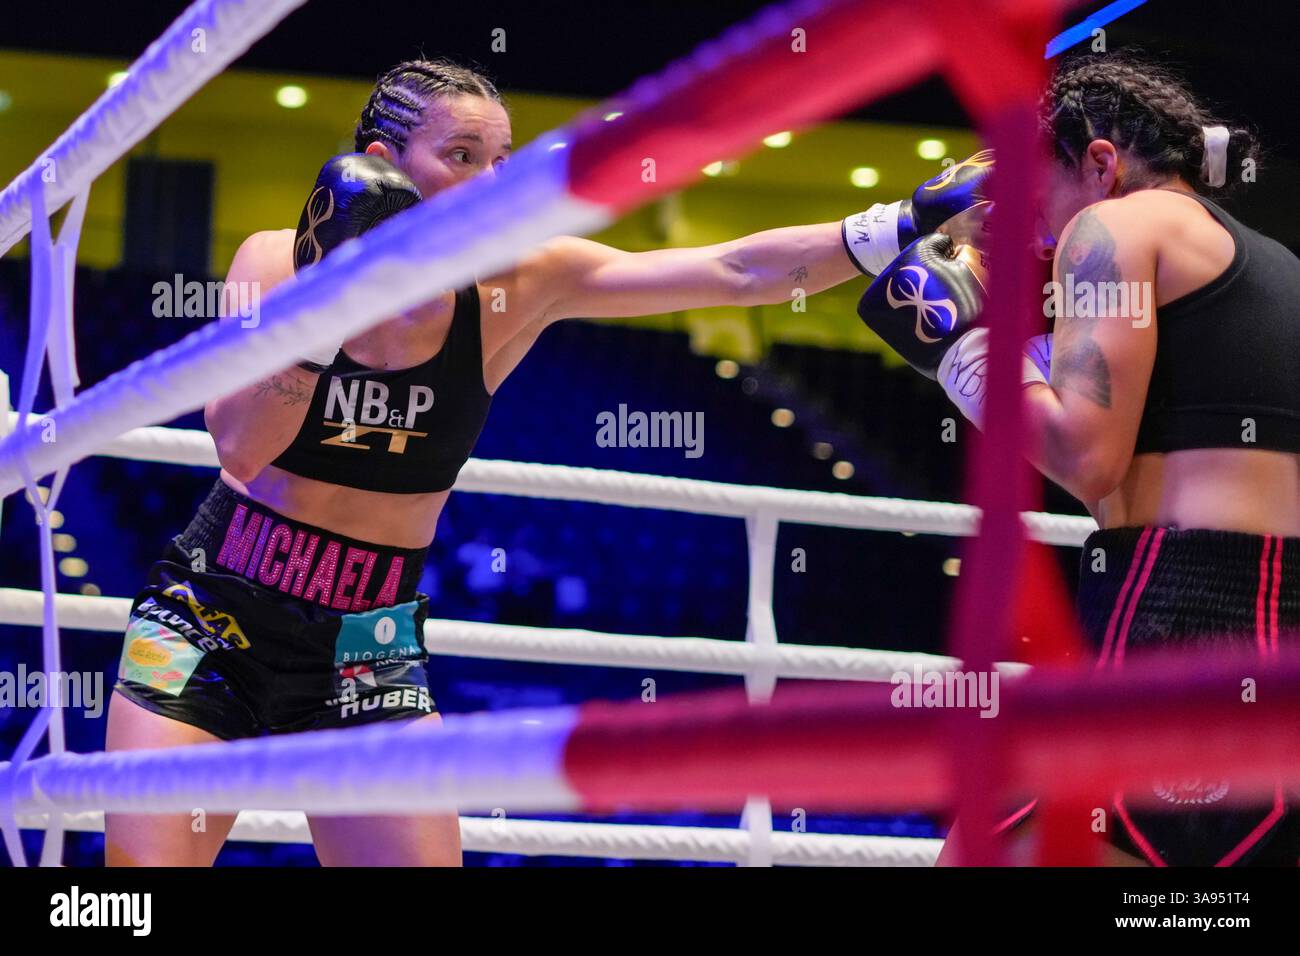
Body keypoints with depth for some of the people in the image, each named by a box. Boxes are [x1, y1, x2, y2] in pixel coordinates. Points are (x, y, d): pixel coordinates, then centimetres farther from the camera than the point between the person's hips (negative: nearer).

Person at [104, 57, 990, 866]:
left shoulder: (521, 286, -9)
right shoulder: (277, 259, -9)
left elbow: (734, 272, -17)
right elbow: (238, 444, -23)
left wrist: (898, 225, -28)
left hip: (369, 647, 1)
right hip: (213, 617, -1)